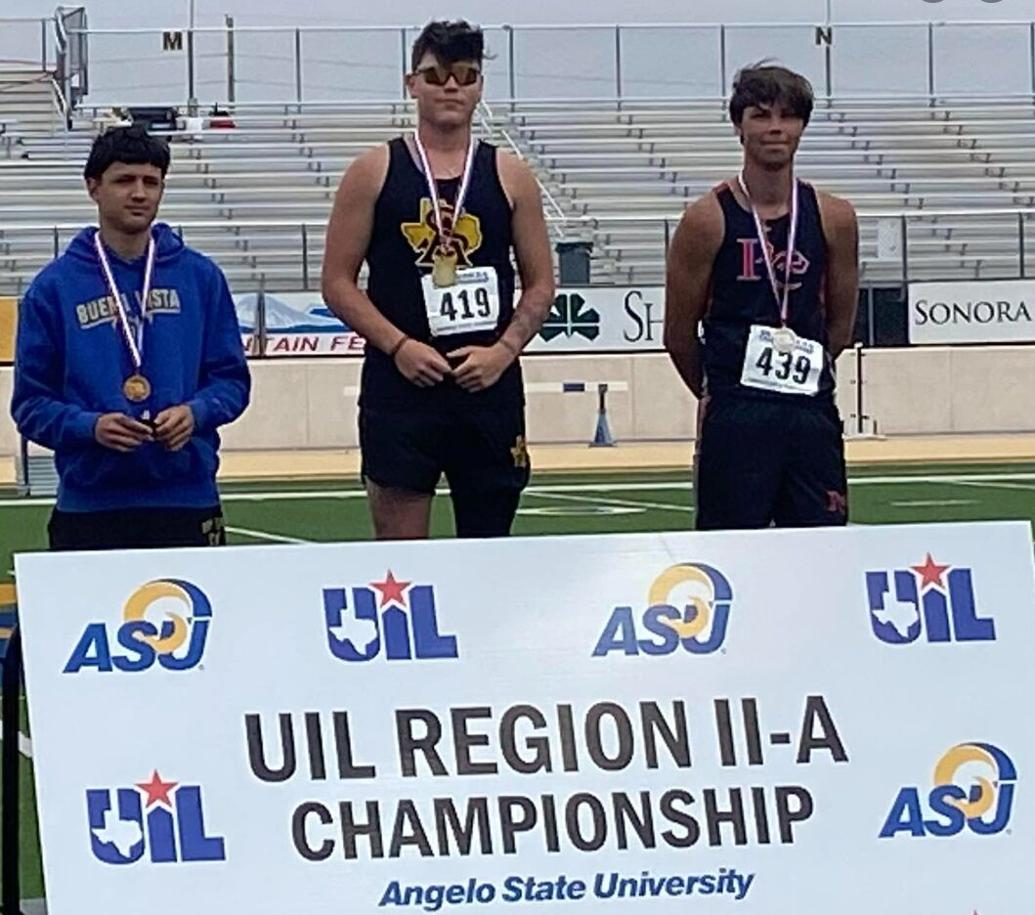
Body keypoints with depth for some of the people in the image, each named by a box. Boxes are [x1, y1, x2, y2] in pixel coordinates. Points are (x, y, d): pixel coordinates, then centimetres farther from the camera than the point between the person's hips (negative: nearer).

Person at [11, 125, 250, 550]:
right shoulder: (55, 287, 3)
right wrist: (90, 426, -16)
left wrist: (195, 413, -11)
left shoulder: (200, 277, 7)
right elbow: (31, 403, 2)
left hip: (187, 500, 1)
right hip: (89, 506, -1)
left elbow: (231, 379, 9)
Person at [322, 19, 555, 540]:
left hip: (489, 384, 2)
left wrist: (502, 351, -7)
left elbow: (540, 285, 10)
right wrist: (398, 345, -11)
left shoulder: (510, 177, 8)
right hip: (401, 383, -2)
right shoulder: (374, 173, 3)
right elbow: (337, 283, 2)